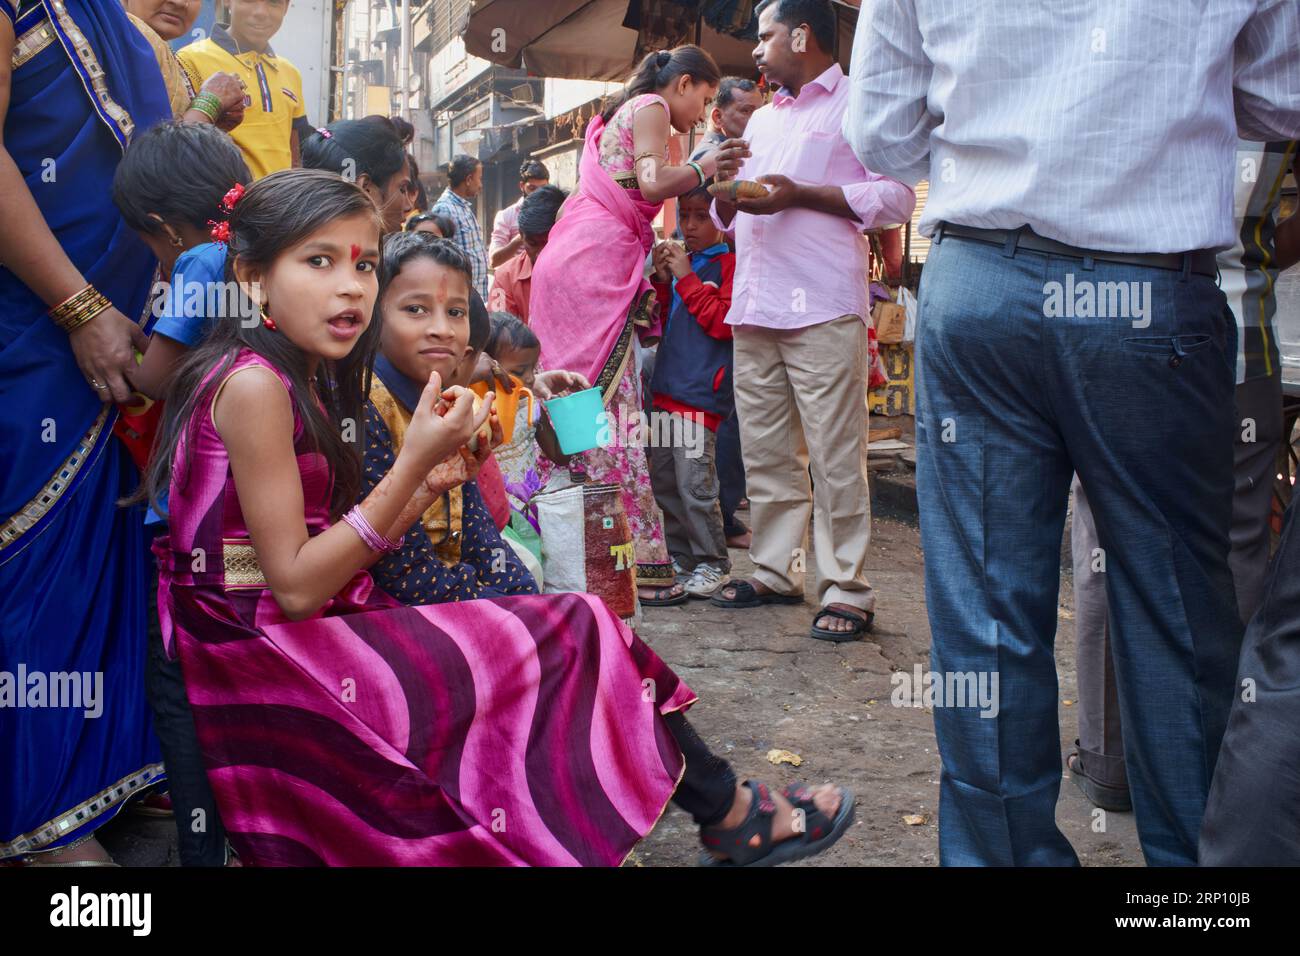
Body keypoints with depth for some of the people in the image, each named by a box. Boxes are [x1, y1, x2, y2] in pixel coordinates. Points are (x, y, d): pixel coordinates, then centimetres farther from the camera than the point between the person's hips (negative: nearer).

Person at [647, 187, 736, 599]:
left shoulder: (728, 264, -6)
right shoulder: (679, 261, 16)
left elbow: (723, 322, -15)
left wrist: (686, 279, -13)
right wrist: (662, 281, 5)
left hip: (701, 392, -8)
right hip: (666, 387, 8)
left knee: (694, 485, -8)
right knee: (663, 482, 13)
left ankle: (713, 563, 7)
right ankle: (680, 559, 24)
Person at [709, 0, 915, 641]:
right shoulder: (762, 119, 27)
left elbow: (897, 197, -7)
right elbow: (730, 214, 30)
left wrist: (799, 195, -13)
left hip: (823, 308, -7)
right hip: (754, 307, 7)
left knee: (835, 454, -6)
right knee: (765, 451, 8)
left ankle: (846, 590, -1)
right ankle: (774, 571, 18)